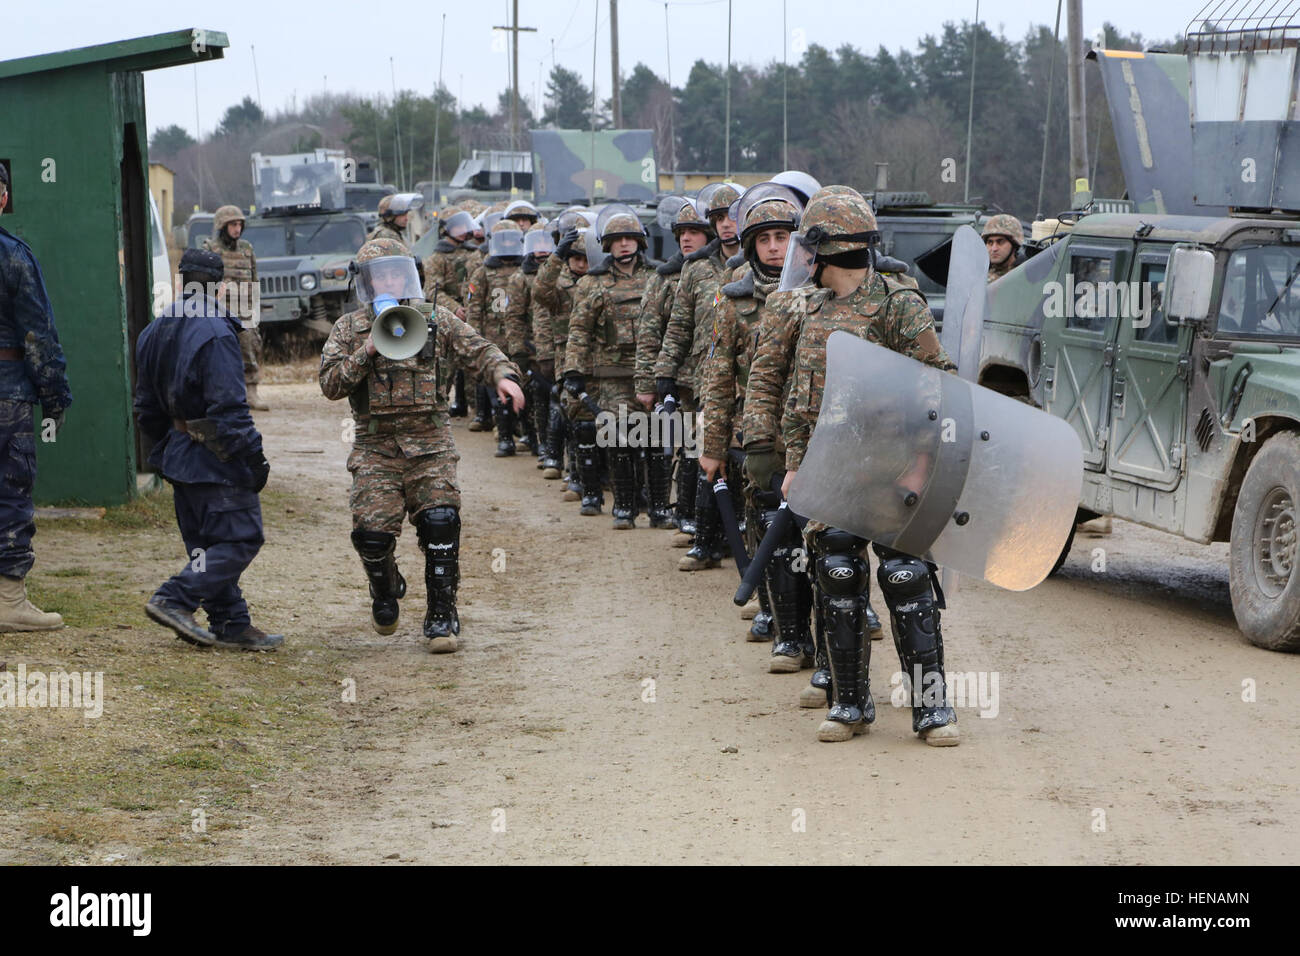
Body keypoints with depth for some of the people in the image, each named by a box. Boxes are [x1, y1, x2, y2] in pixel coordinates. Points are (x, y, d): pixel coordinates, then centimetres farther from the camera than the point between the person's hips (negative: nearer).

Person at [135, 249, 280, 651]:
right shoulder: (215, 335, -18)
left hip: (179, 451, 9)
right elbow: (228, 406, -22)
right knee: (240, 538, -4)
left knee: (206, 542, 13)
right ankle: (174, 600, -11)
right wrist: (253, 455, -16)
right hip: (216, 459, -9)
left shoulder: (154, 332, 9)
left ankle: (232, 624, 15)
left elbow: (146, 407, 16)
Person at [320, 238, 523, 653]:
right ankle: (385, 588, 23)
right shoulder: (349, 330, 9)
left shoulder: (436, 320, 10)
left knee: (440, 523, -15)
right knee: (372, 531, -10)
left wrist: (503, 374, -18)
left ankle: (442, 616, -4)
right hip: (376, 450, 0)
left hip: (431, 446, 0)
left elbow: (479, 350, 3)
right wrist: (367, 351, -13)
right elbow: (330, 384, -1)